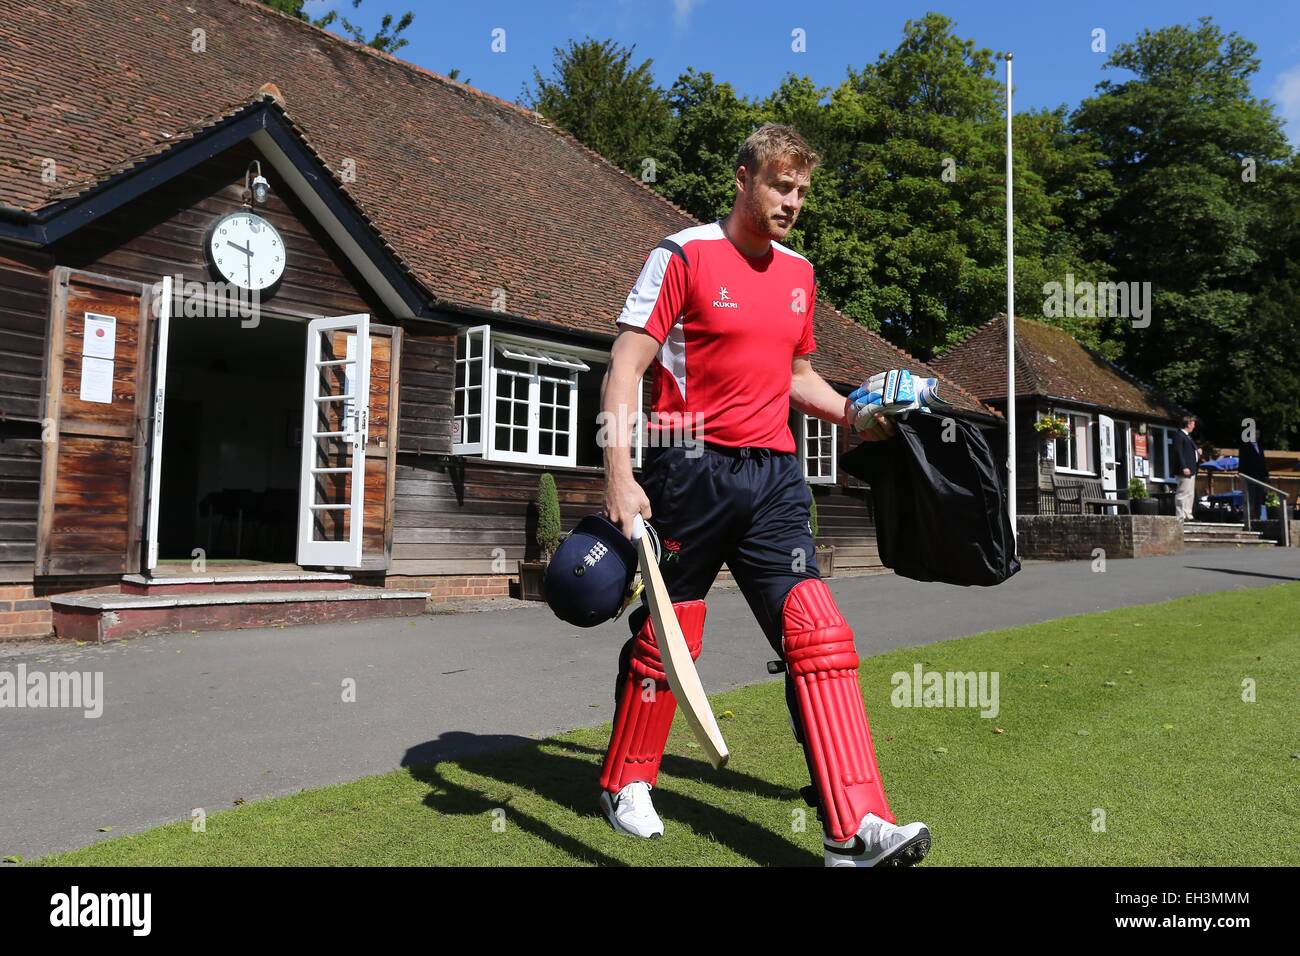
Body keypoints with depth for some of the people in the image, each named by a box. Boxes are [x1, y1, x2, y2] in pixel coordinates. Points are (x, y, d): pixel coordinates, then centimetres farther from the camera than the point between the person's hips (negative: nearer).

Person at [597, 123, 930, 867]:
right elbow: (626, 366, -9)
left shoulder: (799, 272, 16)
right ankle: (627, 784, 30)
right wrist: (620, 476, -19)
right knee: (664, 638, 6)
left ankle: (856, 828, -1)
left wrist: (855, 415, 9)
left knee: (820, 637, -5)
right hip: (692, 470, -5)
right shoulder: (685, 255, -3)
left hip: (774, 476, 5)